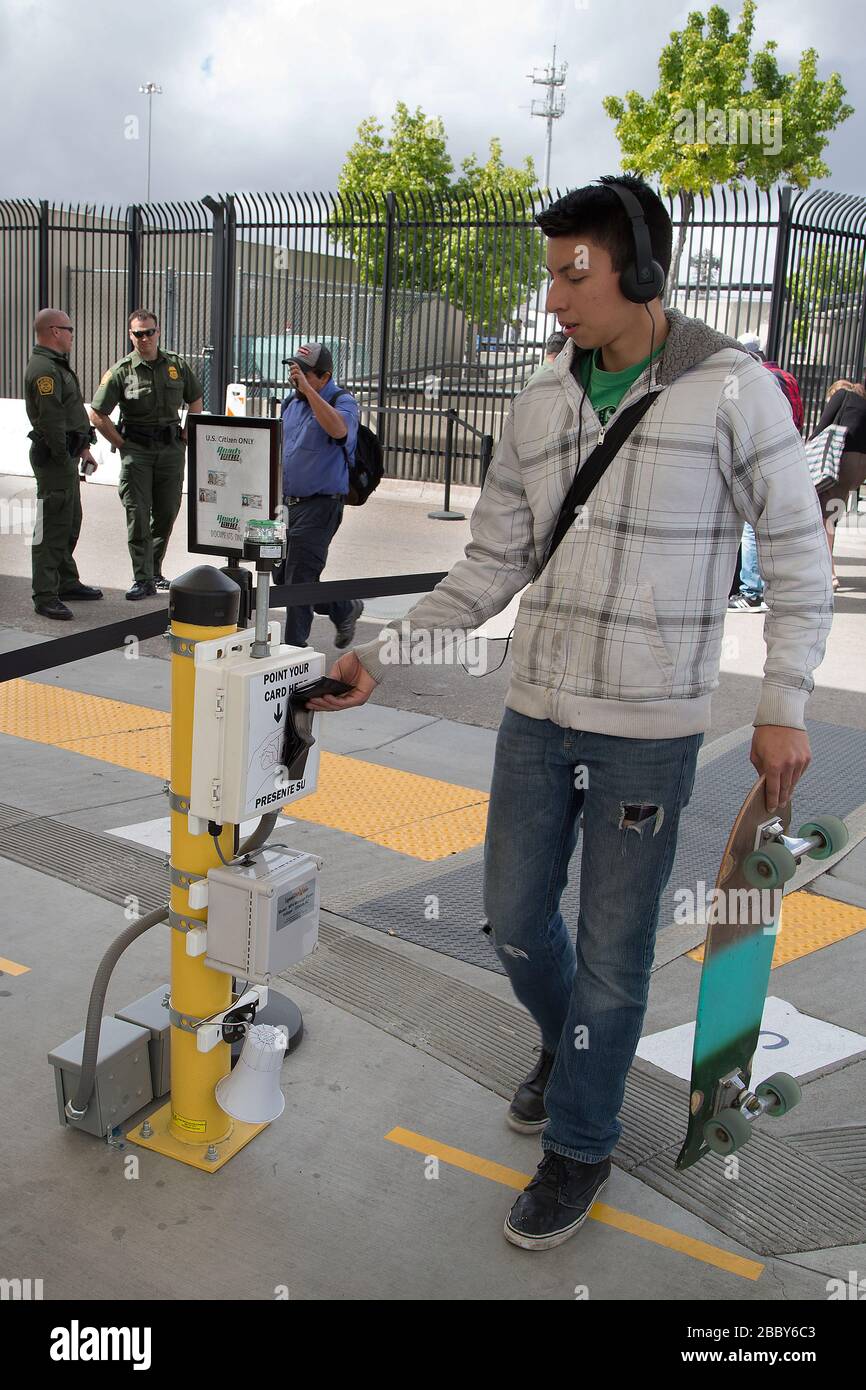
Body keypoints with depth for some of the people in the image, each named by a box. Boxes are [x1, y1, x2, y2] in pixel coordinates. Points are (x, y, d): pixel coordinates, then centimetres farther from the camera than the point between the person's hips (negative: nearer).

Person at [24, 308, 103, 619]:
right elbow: (51, 422, -23)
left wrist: (83, 449, 18)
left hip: (65, 455, 11)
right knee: (53, 527, -8)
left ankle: (67, 582, 31)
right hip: (53, 457, -11)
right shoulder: (44, 370, -17)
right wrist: (65, 460, -20)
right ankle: (45, 597, -5)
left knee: (70, 523, 19)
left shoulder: (57, 365, 18)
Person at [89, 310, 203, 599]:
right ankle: (143, 580, -2)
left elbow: (195, 402, 19)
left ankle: (154, 569, 25)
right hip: (136, 450, -3)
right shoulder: (121, 371, -4)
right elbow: (98, 414, -2)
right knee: (137, 514, -6)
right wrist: (123, 445, -4)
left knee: (167, 512, 8)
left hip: (171, 448, 3)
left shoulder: (177, 366, 5)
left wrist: (186, 437, 10)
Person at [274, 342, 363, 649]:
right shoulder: (290, 401, 12)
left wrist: (308, 389, -36)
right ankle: (345, 609, 29)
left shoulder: (343, 402, -10)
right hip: (286, 503, 8)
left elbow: (338, 429, -35)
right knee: (282, 578, 13)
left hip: (319, 505, -8)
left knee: (298, 581, -7)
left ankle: (294, 646, 6)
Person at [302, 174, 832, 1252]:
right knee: (516, 917, 15)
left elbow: (796, 554, -5)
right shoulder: (539, 406, 4)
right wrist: (380, 659, 0)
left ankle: (580, 1145, 29)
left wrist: (784, 707, -11)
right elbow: (490, 569, 6)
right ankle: (568, 1043, 48)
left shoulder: (733, 391, -9)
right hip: (537, 715, 5)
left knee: (612, 949, 7)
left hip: (651, 731, -4)